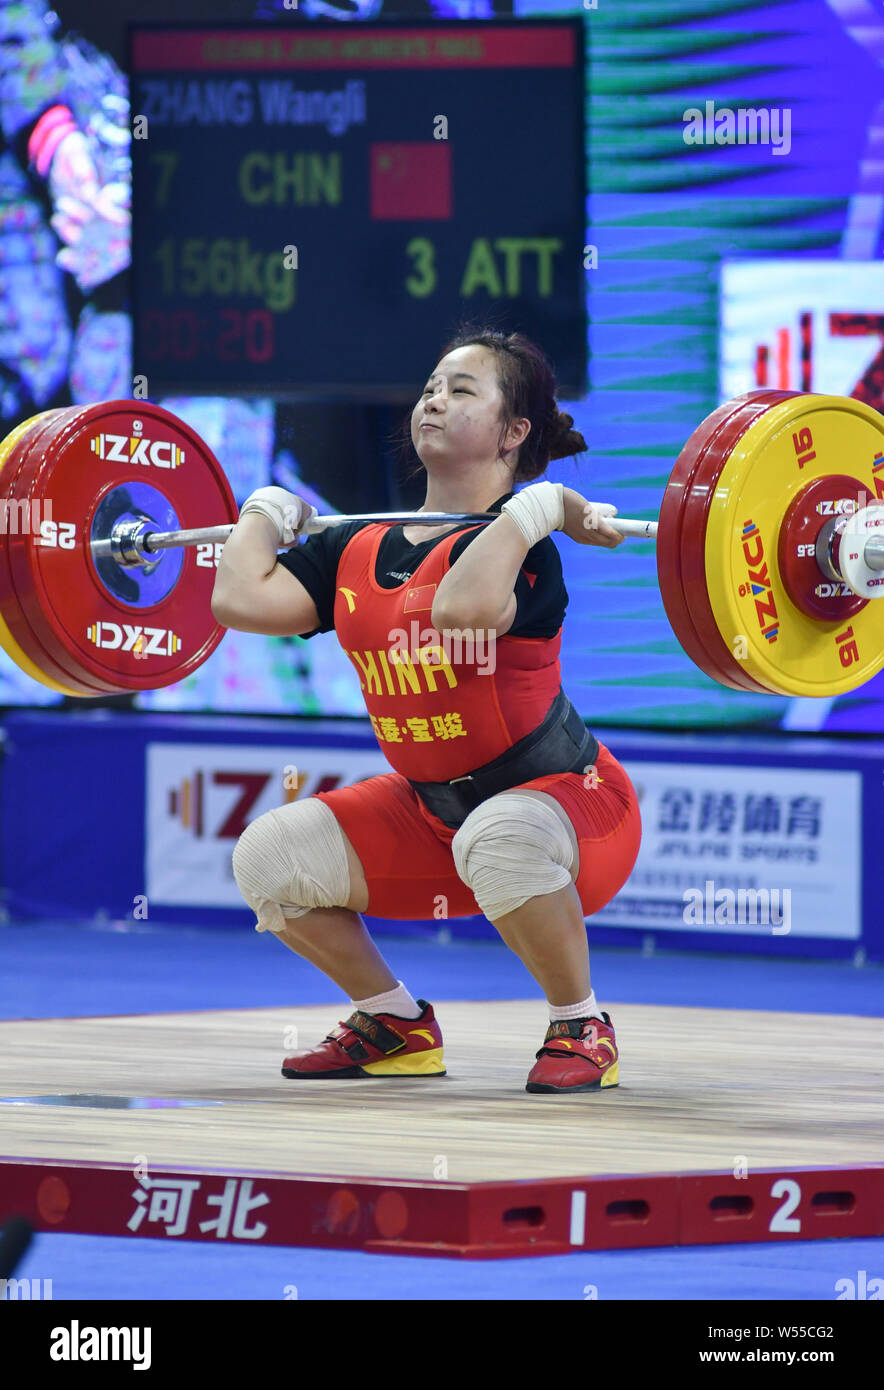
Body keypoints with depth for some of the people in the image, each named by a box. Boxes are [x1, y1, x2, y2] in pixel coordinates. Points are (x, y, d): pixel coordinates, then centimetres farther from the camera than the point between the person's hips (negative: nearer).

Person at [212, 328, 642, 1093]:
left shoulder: (518, 544, -19)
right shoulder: (361, 549, 3)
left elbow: (462, 608, -43)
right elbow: (242, 599, -8)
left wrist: (540, 505, -32)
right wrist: (267, 512, 7)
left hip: (567, 799, -7)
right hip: (431, 806, 7)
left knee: (500, 838, -41)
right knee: (269, 855, -4)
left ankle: (583, 1028, -17)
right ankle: (396, 1025, 15)